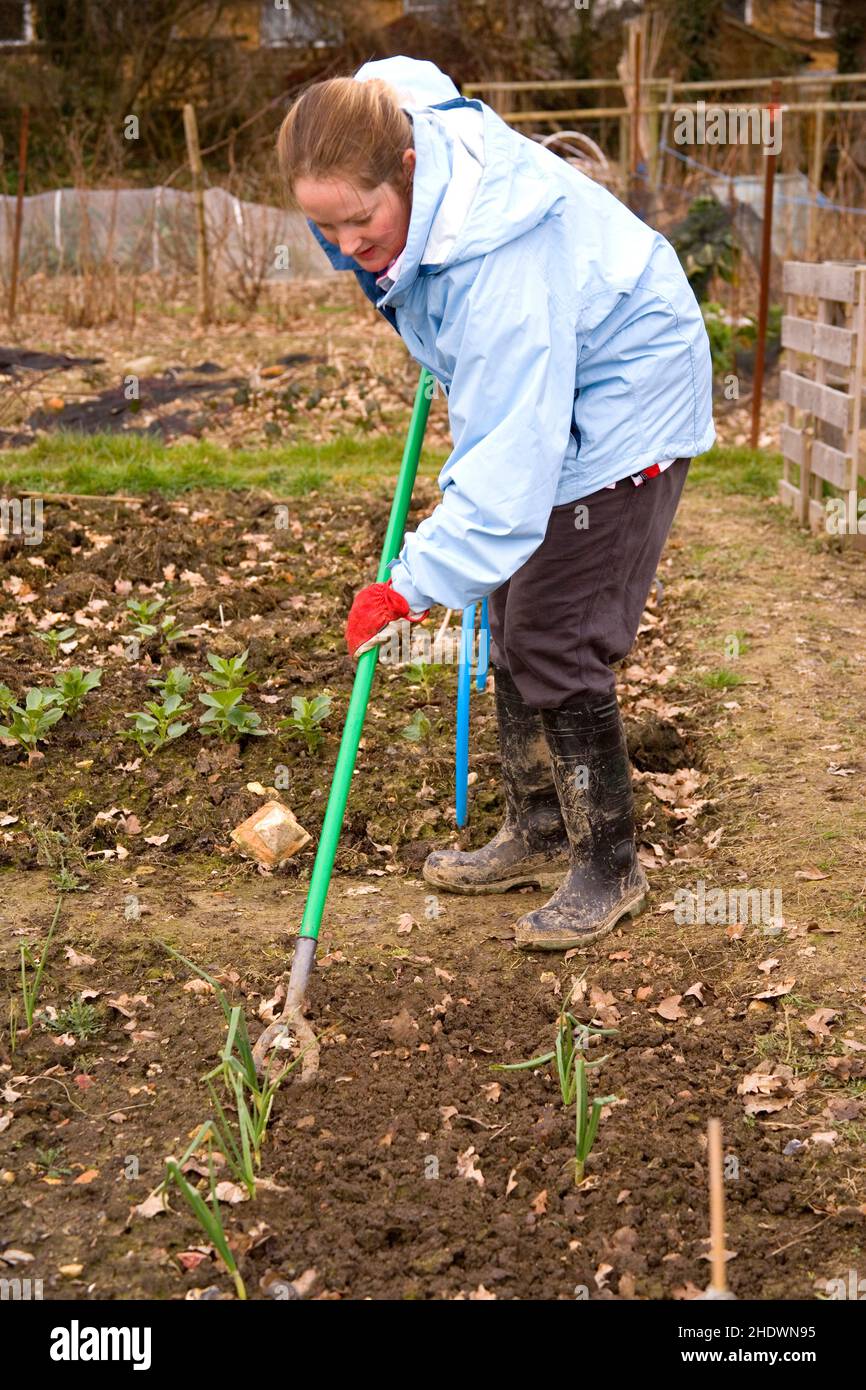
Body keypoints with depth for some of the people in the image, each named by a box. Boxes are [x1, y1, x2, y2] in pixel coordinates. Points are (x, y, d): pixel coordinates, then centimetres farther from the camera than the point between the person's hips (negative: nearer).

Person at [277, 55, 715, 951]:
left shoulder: (501, 263, -38)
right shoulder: (396, 125, -13)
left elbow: (511, 457, -41)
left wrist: (413, 584, -42)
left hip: (620, 413, -10)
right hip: (531, 403, 10)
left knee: (556, 646, -10)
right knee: (511, 622, 13)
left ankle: (609, 867, 7)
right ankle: (538, 833, 28)